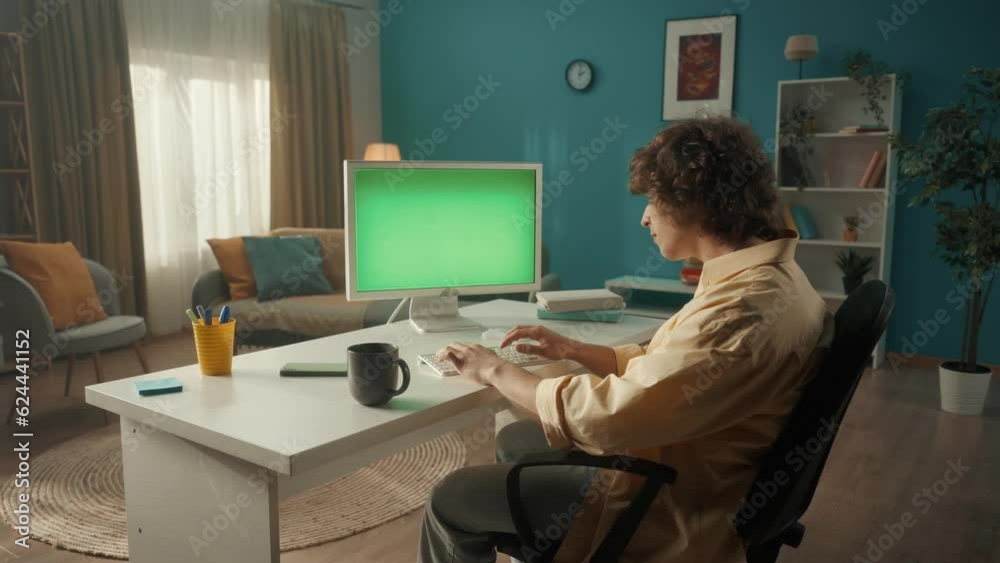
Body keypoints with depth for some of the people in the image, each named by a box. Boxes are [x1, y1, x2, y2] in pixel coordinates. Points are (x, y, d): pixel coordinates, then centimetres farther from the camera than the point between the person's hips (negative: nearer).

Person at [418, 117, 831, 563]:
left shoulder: (745, 310, -31)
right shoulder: (764, 275, 3)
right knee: (513, 441, 23)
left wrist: (495, 370, -16)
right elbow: (663, 369, 11)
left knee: (451, 498, -1)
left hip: (667, 511, -10)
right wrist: (573, 350, 2)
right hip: (667, 468, 10)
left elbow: (603, 416, -31)